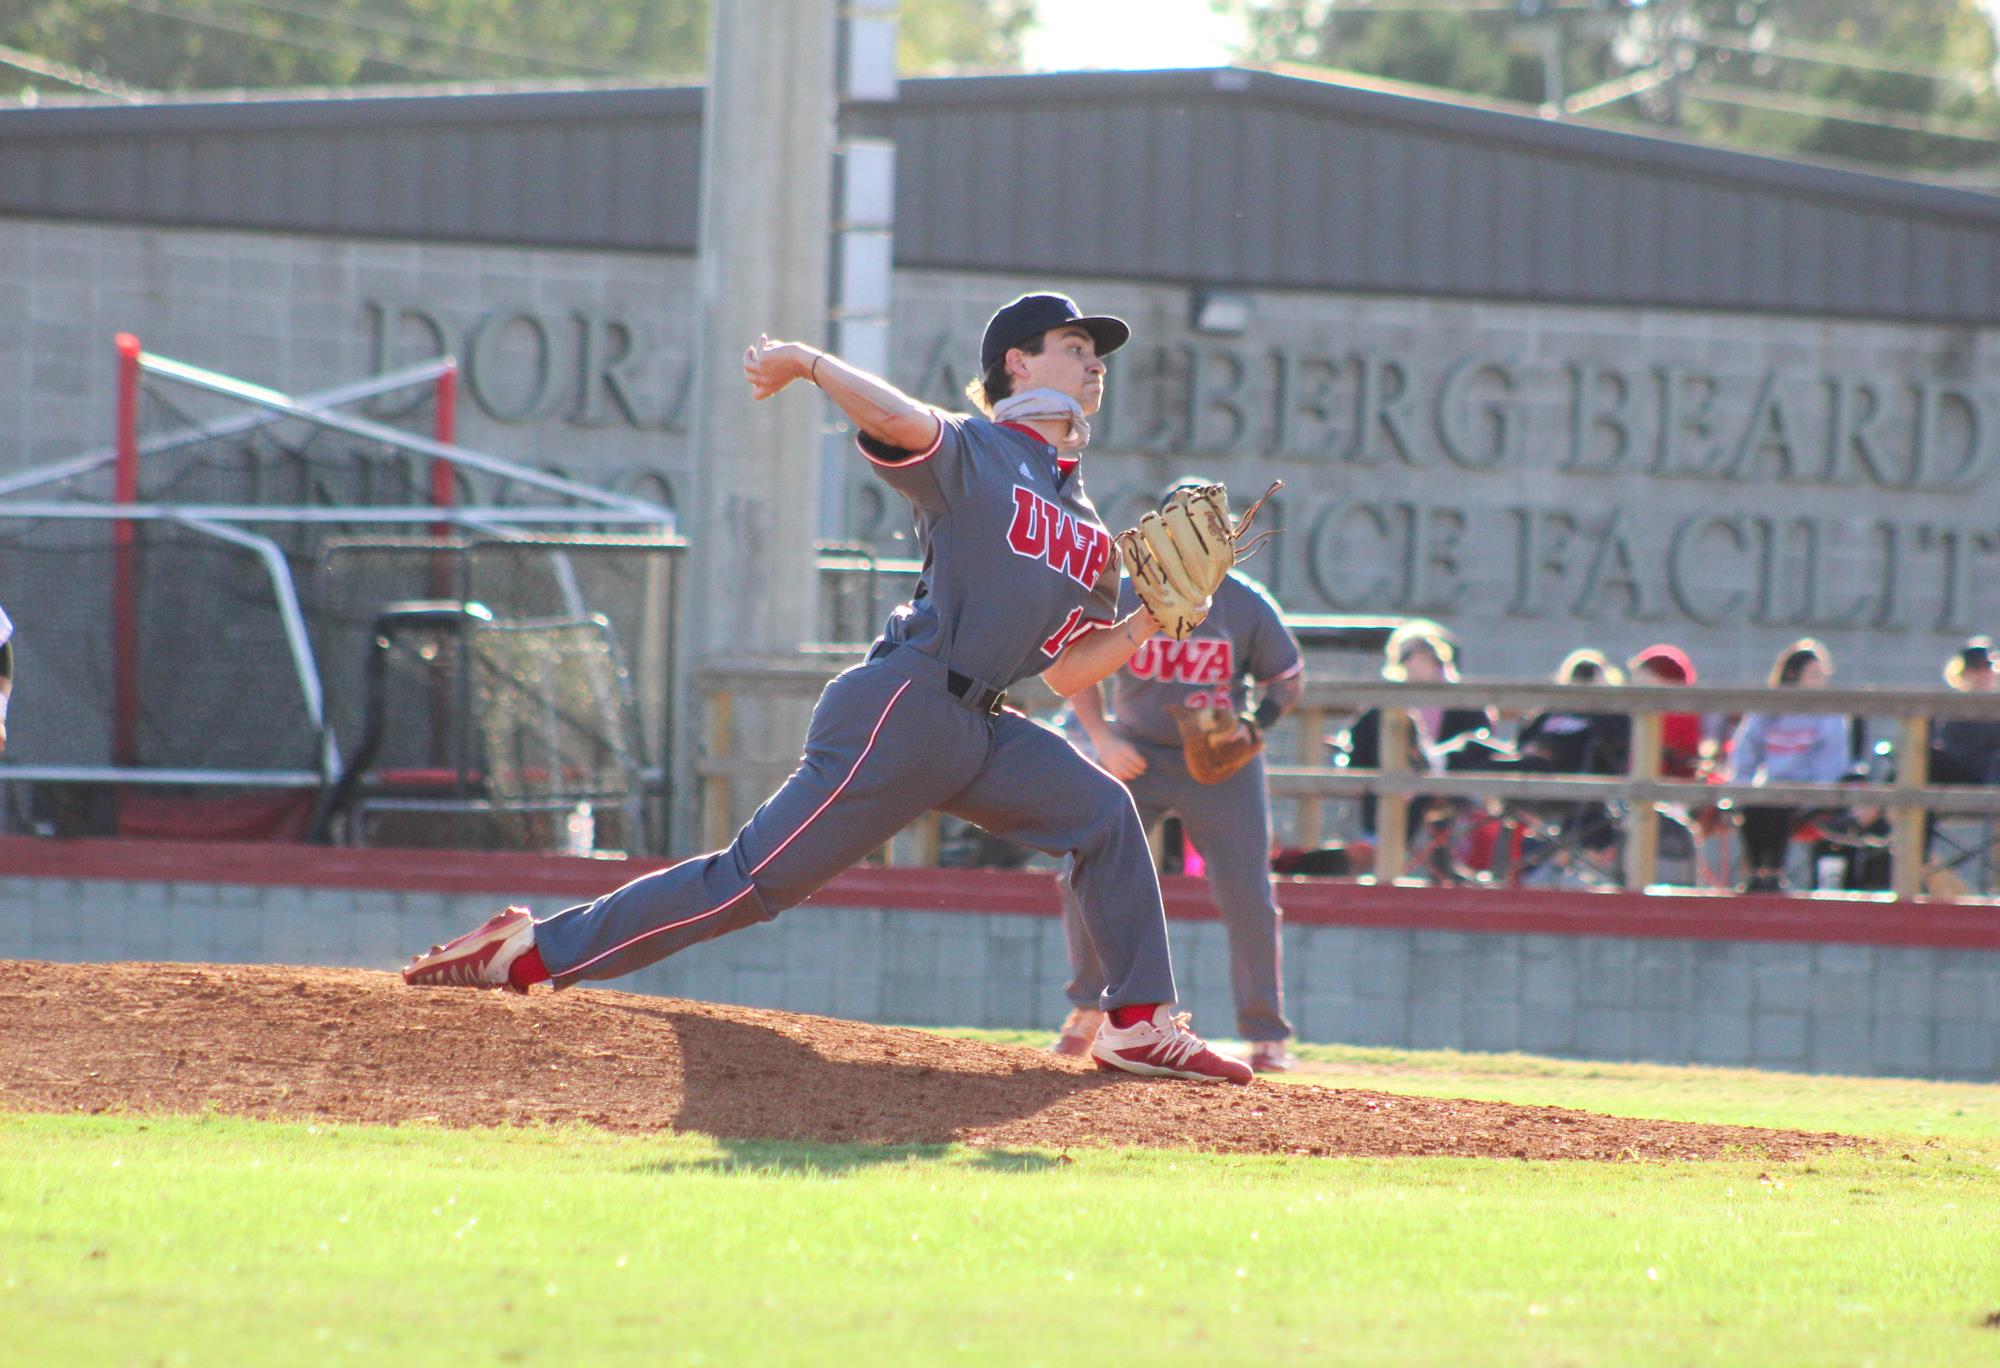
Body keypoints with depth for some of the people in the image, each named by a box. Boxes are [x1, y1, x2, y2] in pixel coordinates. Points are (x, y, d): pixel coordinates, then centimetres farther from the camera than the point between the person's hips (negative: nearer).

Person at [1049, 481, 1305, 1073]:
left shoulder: (1246, 604, -10)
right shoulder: (1123, 597, -9)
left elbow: (1288, 676, 1)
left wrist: (1253, 725, -17)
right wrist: (1101, 738, -9)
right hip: (1136, 755, 1)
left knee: (1246, 894, -8)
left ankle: (1267, 1034, 4)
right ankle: (1087, 1008, 11)